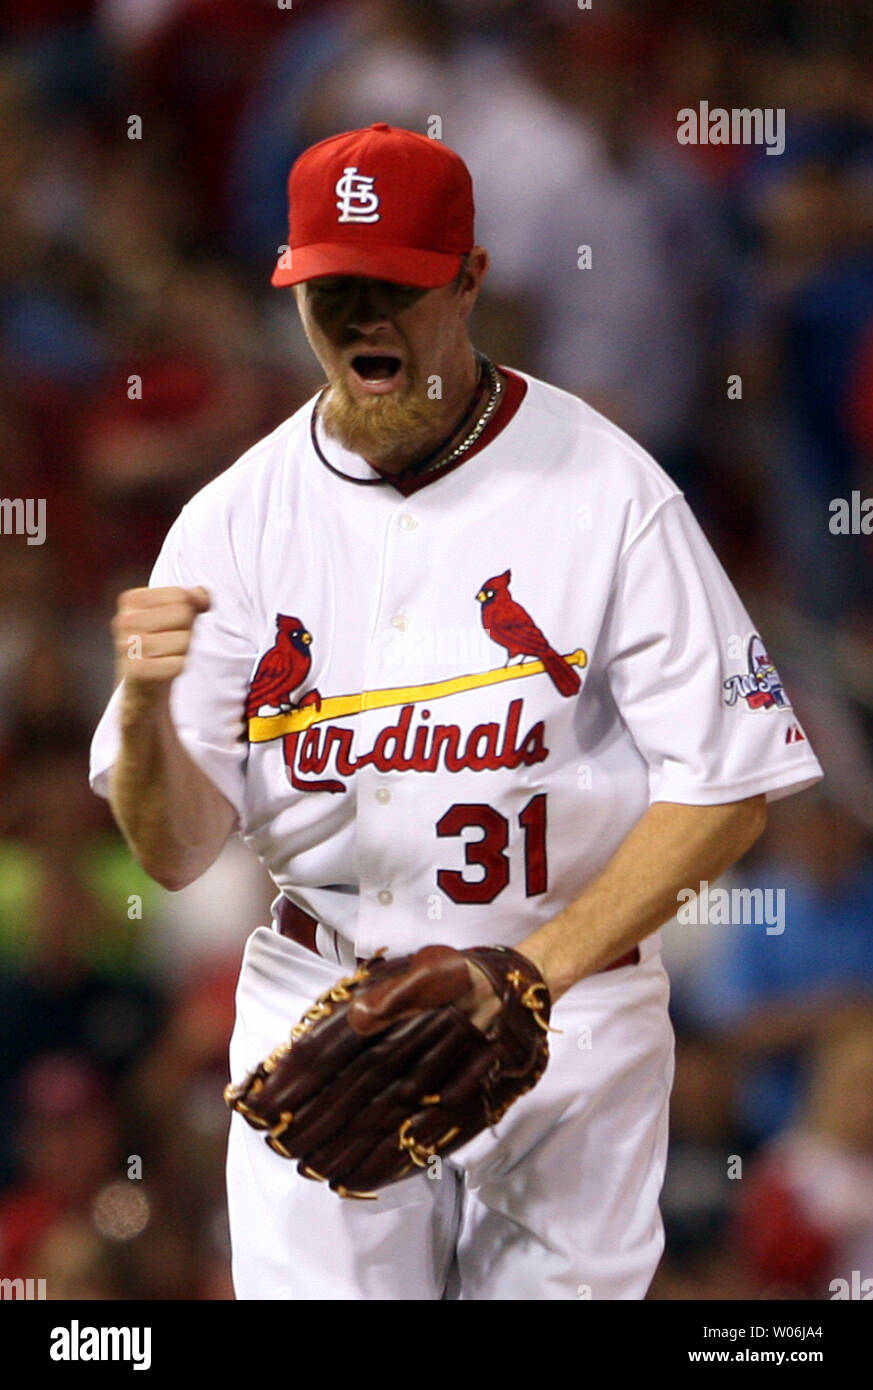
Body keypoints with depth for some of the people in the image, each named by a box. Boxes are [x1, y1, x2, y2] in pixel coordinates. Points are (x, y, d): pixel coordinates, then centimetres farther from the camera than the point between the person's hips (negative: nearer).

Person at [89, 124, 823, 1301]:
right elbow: (176, 855, -4)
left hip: (573, 1018, -1)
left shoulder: (605, 490, -8)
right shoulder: (234, 519, -1)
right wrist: (144, 705, -24)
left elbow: (725, 788, -9)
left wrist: (538, 968, -17)